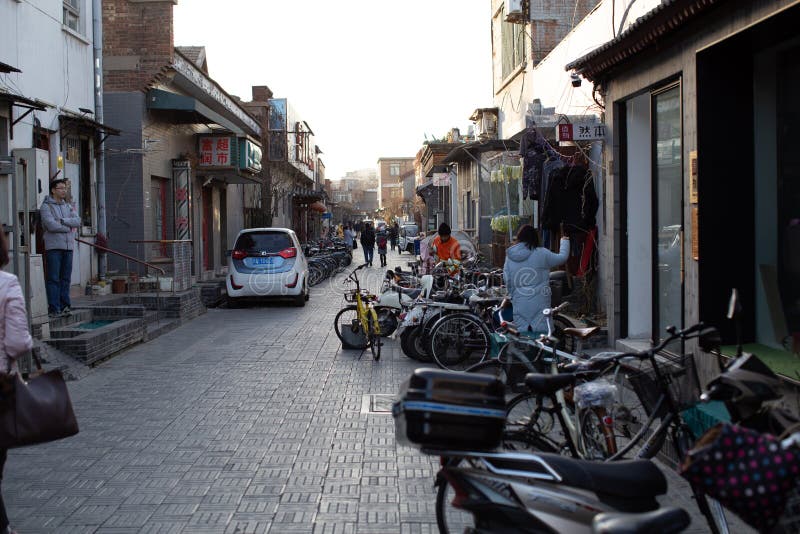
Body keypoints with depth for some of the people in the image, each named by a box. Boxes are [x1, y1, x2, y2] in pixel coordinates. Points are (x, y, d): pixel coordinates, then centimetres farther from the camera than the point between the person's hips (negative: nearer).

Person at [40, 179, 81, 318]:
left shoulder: (68, 206, 17)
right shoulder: (46, 206, -2)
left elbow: (77, 221, 3)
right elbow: (51, 225, -15)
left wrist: (62, 221, -11)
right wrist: (69, 227, -3)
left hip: (68, 246, 6)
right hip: (53, 246, -6)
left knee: (66, 278, 6)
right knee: (54, 278, -6)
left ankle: (64, 305, 12)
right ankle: (53, 308, -5)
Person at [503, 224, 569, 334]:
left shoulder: (509, 256, 3)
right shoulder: (541, 254, -7)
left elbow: (507, 279, 7)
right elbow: (562, 257, 6)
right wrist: (564, 242, 25)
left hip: (519, 303, 4)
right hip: (539, 303, -3)